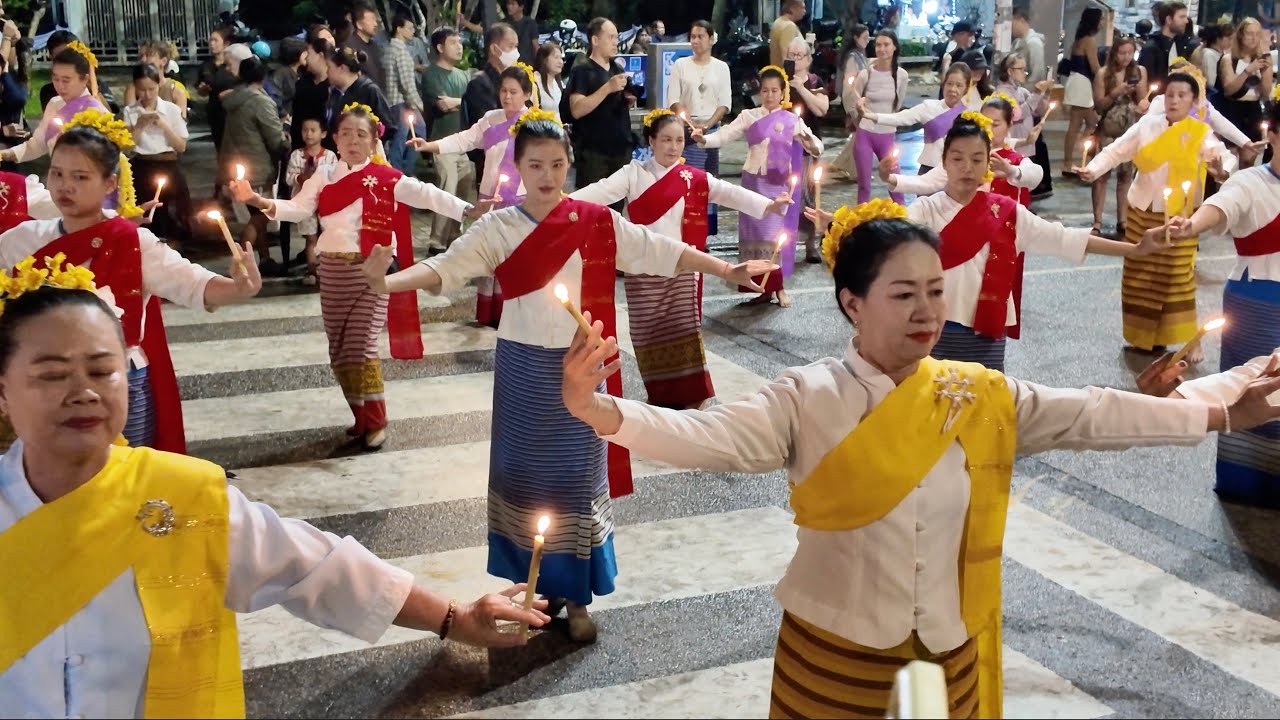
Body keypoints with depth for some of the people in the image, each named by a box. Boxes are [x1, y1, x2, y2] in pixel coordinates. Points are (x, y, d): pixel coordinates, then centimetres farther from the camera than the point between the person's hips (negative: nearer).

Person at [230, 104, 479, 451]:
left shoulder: (386, 178, -2)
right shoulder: (324, 176, 7)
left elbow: (425, 195, -11)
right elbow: (298, 208, -1)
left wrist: (467, 210, -24)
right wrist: (260, 201, -18)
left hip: (372, 268, -4)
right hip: (333, 268, 4)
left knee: (362, 344, -8)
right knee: (339, 348, 8)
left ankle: (376, 421, 5)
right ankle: (361, 416, 21)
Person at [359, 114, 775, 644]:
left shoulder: (597, 222, -3)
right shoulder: (498, 228, -4)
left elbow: (659, 252, -3)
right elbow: (447, 267, -14)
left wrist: (726, 271, -9)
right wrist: (387, 281, -31)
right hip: (524, 369, 0)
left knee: (577, 477, 5)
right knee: (528, 474, 8)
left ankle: (575, 596, 18)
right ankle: (541, 587, 25)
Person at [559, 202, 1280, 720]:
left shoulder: (981, 397, -2)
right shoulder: (807, 399, -14)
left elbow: (1093, 416, 0)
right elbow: (707, 435, -25)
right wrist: (597, 410, -40)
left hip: (947, 655, 3)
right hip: (834, 655, -3)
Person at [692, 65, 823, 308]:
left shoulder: (792, 120, 2)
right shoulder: (748, 116, 3)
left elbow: (816, 145, -6)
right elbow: (725, 135, -7)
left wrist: (812, 146, -30)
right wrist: (704, 139, -26)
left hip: (778, 183, -1)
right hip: (754, 181, 1)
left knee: (775, 233, -4)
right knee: (755, 233, 2)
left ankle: (778, 287, 7)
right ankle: (766, 288, 10)